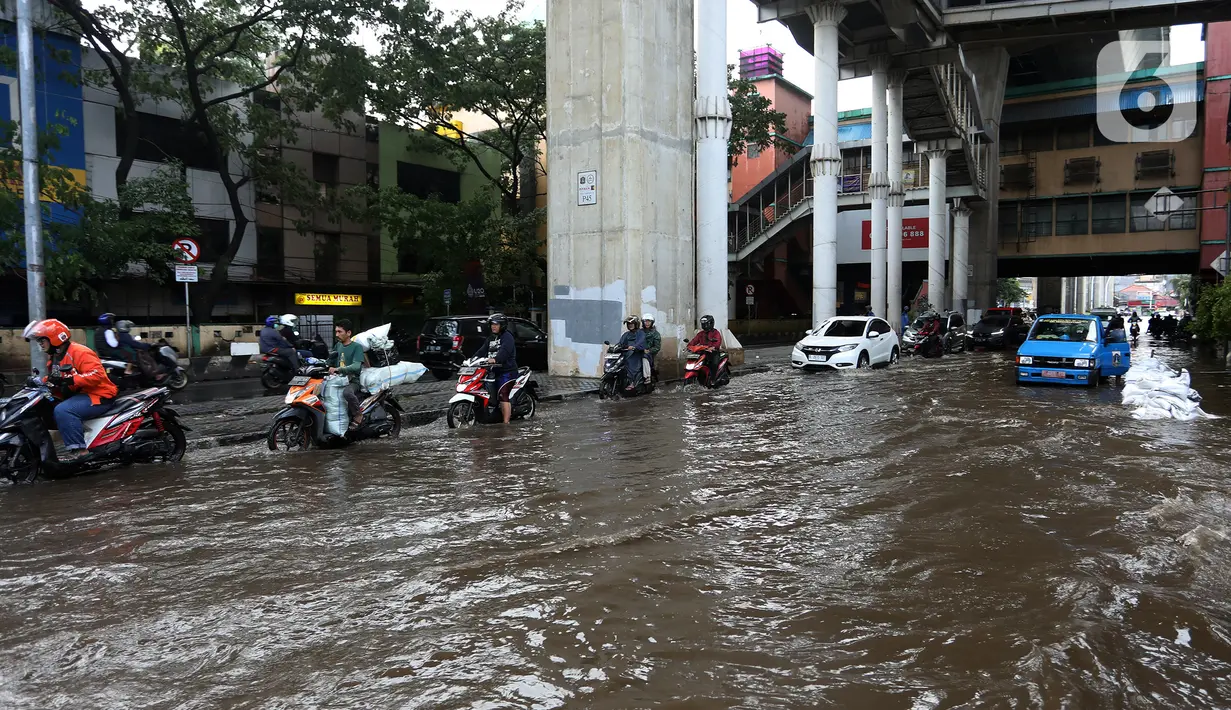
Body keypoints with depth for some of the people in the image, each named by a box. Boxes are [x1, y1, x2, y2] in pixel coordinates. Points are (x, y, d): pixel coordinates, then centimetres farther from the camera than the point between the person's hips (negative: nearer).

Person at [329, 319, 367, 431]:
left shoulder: (357, 347, -5)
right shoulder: (338, 345, 16)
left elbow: (356, 366, -21)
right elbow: (331, 364, 23)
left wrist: (338, 369, -33)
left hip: (353, 381, -7)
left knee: (347, 393, -38)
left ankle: (358, 415, -15)